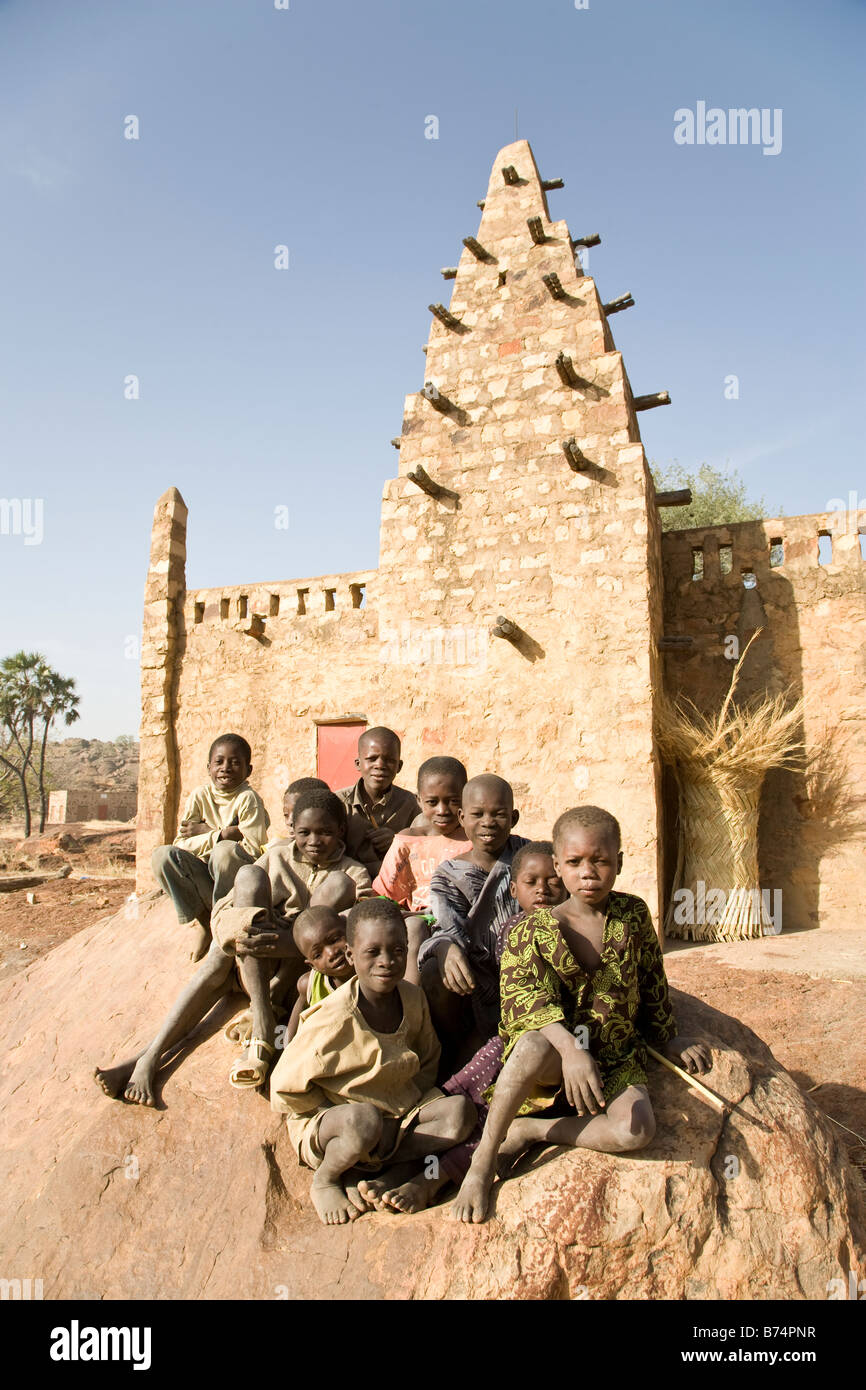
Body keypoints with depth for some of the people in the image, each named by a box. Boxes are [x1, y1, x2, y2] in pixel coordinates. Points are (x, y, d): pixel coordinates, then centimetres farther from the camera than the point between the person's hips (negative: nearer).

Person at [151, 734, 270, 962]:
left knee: (226, 850, -35)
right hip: (204, 878, 4)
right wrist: (221, 834, -18)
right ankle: (203, 920, -6)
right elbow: (181, 844, -5)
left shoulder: (248, 798, -12)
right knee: (161, 855, -20)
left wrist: (206, 832, -15)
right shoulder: (200, 795, 0)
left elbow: (252, 849, -20)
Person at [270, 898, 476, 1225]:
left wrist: (408, 1099, -6)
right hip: (324, 1120, -5)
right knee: (365, 1121, -39)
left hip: (400, 1112, 5)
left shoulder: (413, 998, -6)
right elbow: (285, 1089, -17)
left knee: (460, 1110, -17)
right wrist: (346, 1116, -13)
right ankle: (324, 1180, -9)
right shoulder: (333, 1018, -25)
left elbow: (428, 1063, 11)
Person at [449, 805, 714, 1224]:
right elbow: (528, 998, -23)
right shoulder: (532, 929, -9)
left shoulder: (634, 915, 1)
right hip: (551, 1061, -3)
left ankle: (529, 1130, -9)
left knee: (636, 1130, -28)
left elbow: (652, 984, 16)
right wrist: (571, 1049, -38)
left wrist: (670, 1040, 16)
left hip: (617, 1059, 3)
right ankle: (483, 1159, -21)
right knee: (536, 1044, -39)